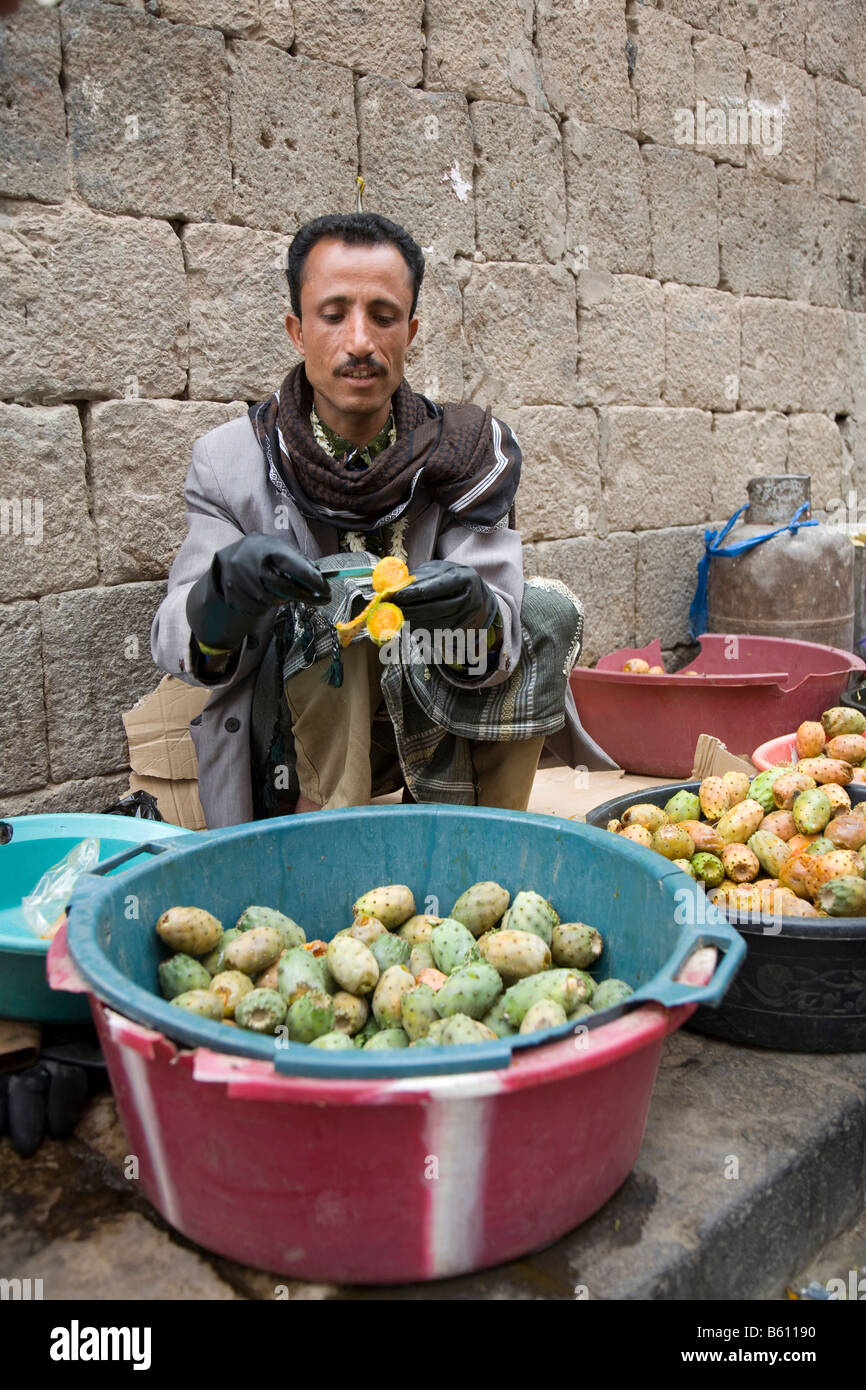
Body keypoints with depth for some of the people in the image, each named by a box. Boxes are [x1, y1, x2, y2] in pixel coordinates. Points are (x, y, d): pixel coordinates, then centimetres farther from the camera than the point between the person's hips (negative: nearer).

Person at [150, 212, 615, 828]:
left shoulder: (469, 449, -6)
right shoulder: (230, 460, -9)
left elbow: (495, 637, -14)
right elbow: (174, 648, -14)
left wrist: (476, 610, -40)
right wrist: (224, 587, -37)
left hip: (424, 725, 3)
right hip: (291, 747, -2)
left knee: (551, 609, -14)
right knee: (337, 595, -29)